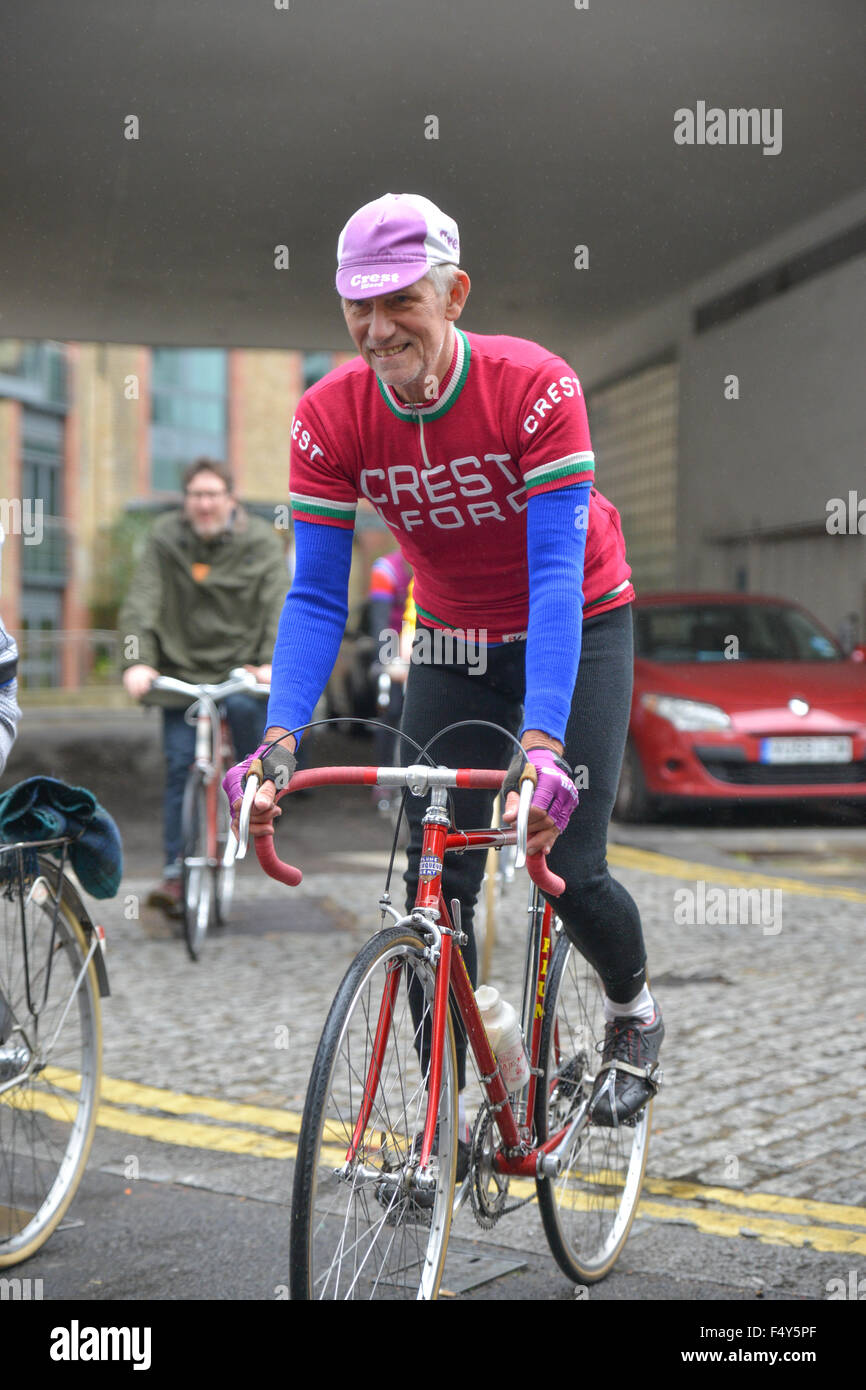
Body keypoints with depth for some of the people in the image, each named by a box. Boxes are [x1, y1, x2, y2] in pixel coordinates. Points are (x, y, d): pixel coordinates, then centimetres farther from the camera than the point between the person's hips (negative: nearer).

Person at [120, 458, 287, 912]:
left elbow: (280, 606, -7)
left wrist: (272, 662, -23)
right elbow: (140, 605, -6)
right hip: (183, 667, 1)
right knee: (180, 766, -6)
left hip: (241, 667, -1)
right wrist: (137, 661, -21)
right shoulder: (166, 538, 1)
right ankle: (175, 871, 0)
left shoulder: (260, 540, 0)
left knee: (244, 706, -33)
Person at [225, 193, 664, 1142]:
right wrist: (280, 739, -33)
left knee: (568, 869, -11)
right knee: (434, 880, -6)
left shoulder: (536, 387, -29)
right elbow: (316, 595, -19)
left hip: (578, 627, -3)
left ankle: (634, 1011, 23)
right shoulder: (330, 416, -19)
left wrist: (542, 740, -45)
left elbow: (557, 575, -34)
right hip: (451, 641, 3)